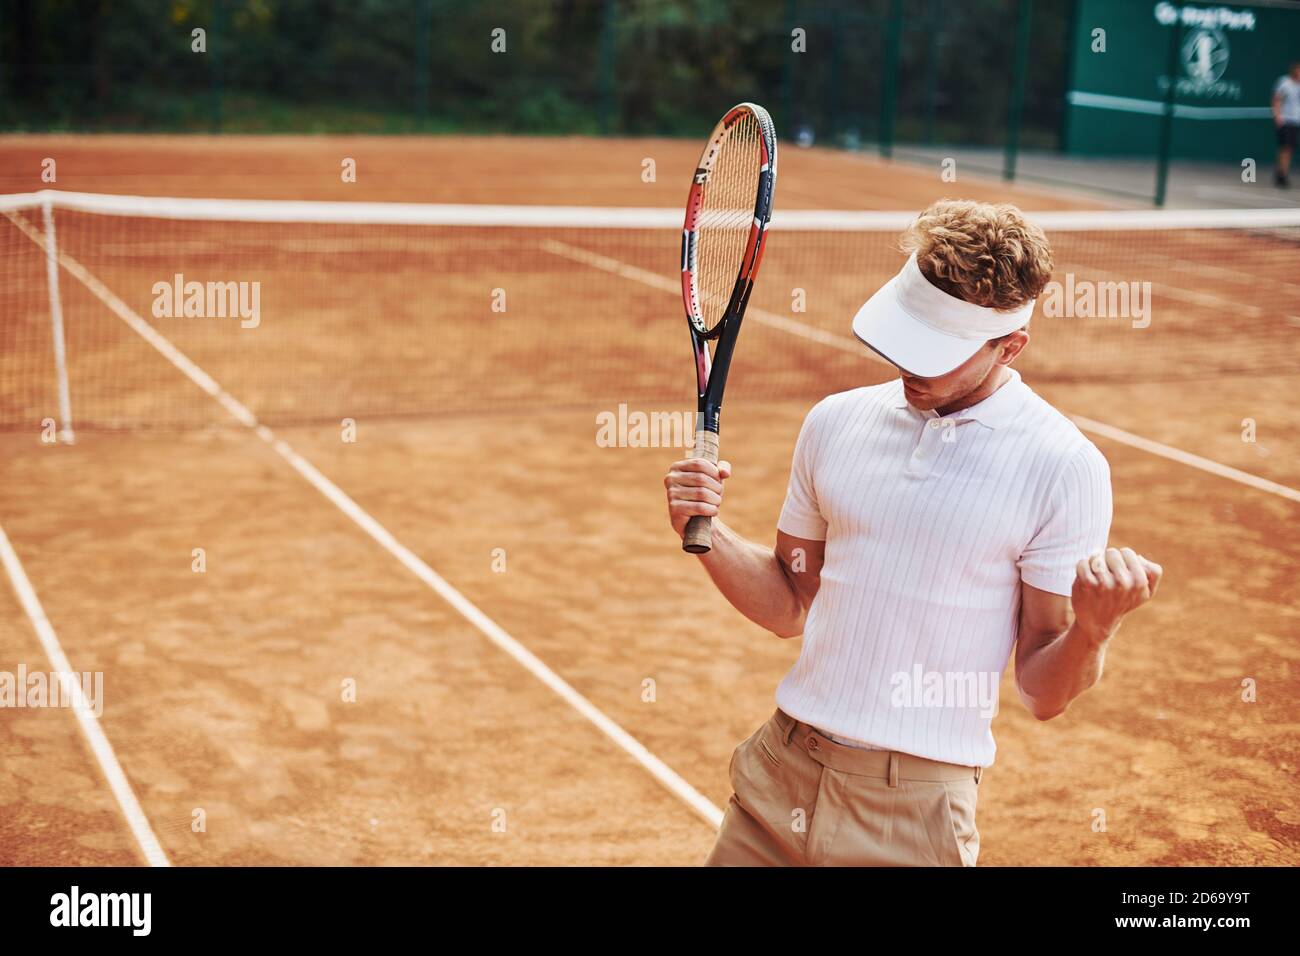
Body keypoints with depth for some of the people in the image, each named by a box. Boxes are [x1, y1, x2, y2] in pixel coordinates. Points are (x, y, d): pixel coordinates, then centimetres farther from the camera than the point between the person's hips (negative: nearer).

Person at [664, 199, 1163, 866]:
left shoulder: (1065, 467, -10)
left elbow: (1041, 692, -7)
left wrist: (1094, 629, -26)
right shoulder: (835, 421, 3)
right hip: (778, 773, 4)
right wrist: (707, 533, -4)